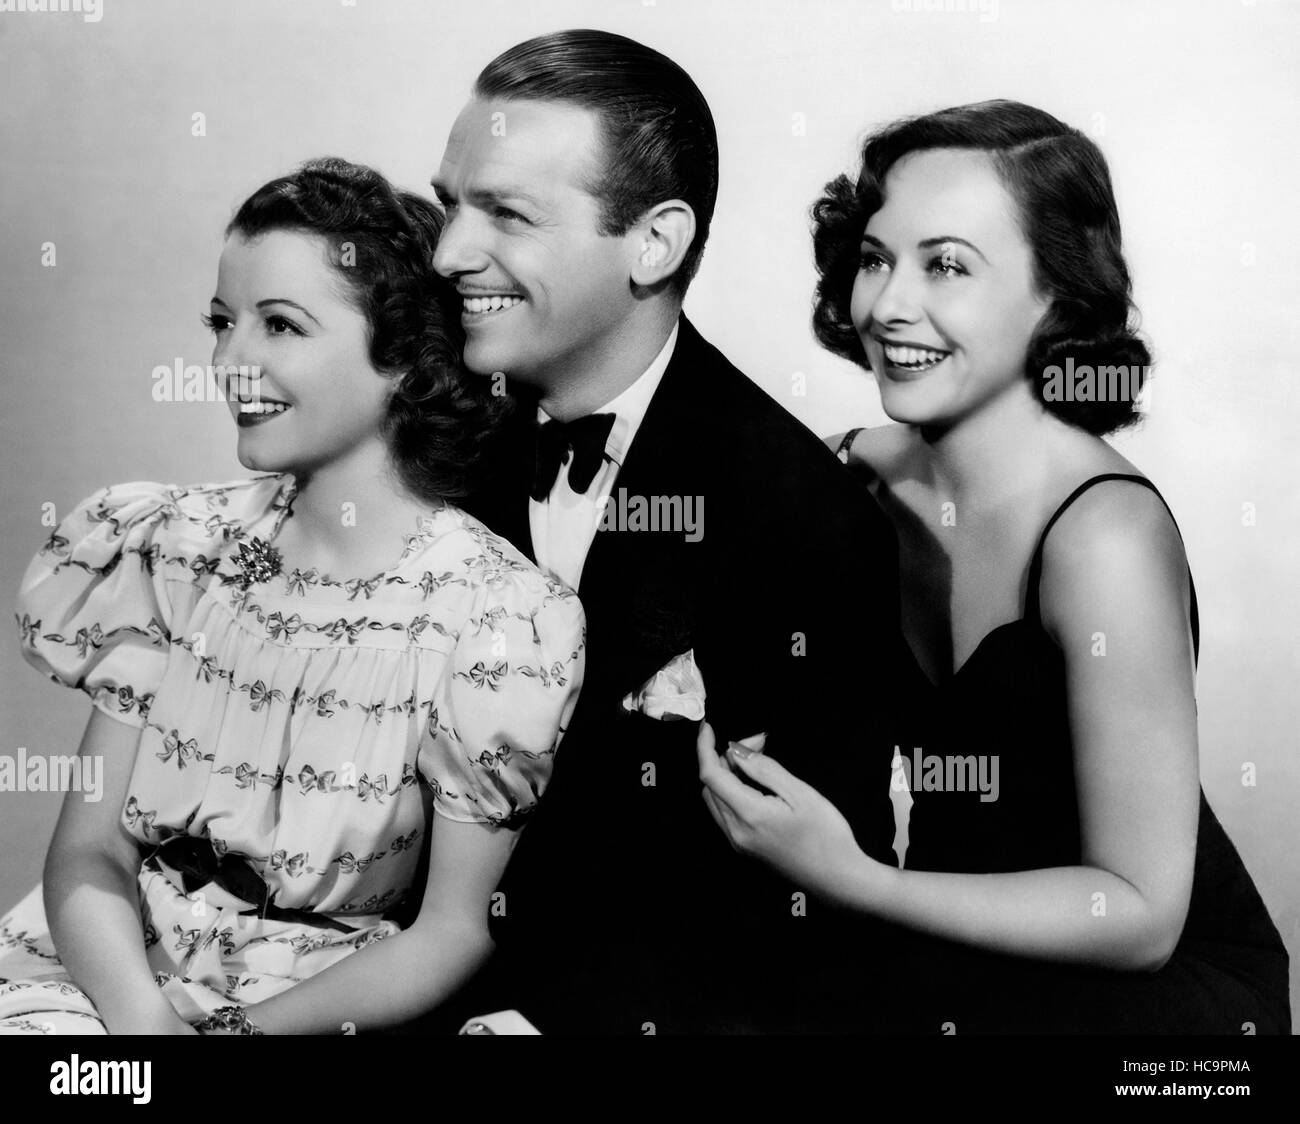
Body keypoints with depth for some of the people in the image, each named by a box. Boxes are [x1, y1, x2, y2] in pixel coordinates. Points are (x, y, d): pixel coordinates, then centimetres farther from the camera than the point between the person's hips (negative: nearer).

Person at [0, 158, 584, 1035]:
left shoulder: (497, 620, -12)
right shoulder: (172, 546, 0)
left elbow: (455, 928, -7)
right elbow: (90, 848, 0)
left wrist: (255, 1024, -19)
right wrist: (140, 1010, -18)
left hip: (312, 1003, -3)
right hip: (113, 971, 4)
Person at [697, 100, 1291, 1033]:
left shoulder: (1104, 536, -25)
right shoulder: (865, 469, -7)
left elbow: (1140, 912, -21)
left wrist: (849, 877, -28)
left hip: (1162, 985, -5)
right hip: (970, 956, 5)